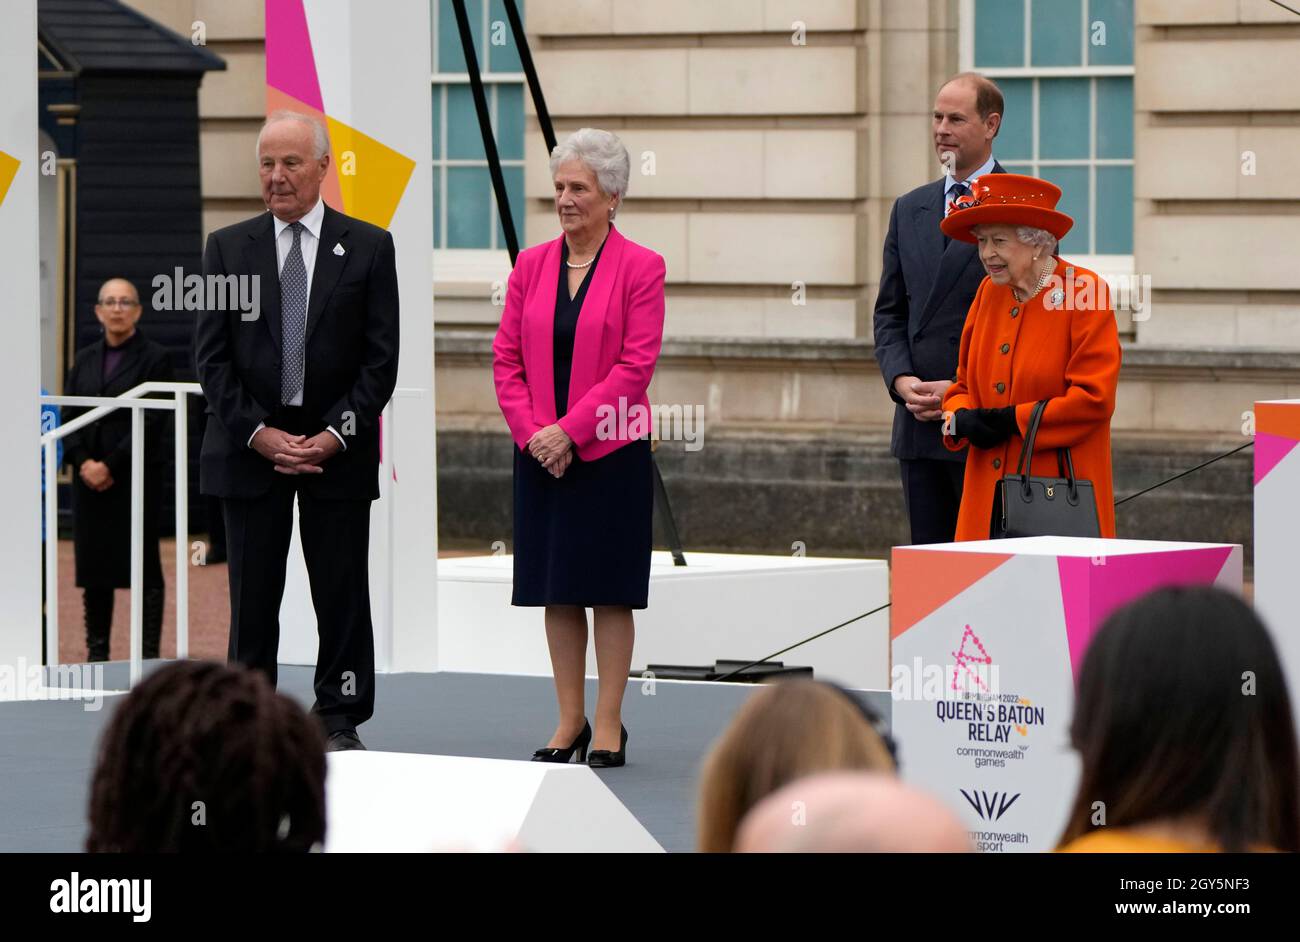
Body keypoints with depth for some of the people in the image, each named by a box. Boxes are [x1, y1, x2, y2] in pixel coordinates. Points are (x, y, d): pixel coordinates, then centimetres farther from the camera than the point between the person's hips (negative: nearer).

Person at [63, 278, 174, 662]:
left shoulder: (154, 358, -2)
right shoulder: (85, 359, 14)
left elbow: (152, 422, -10)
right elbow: (68, 416, 10)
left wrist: (111, 466, -14)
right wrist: (83, 463, -7)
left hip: (136, 476, -5)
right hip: (89, 480, 5)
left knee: (145, 567, -4)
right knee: (93, 569, 4)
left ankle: (149, 654, -3)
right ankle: (96, 653, 9)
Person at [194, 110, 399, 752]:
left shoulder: (368, 247, 4)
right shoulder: (228, 248, 7)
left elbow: (381, 358, 0)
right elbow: (211, 357, 3)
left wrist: (336, 434, -10)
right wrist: (258, 434, -8)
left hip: (338, 451, -1)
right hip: (249, 450, 1)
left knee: (342, 593, 1)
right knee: (252, 595, 3)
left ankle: (339, 720, 8)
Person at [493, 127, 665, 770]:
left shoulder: (640, 268, -5)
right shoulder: (532, 266, 8)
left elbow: (636, 365, -11)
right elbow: (506, 358, 7)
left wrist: (570, 428, -16)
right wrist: (531, 430, -7)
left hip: (610, 452, -4)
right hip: (540, 453, 4)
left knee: (609, 591, 0)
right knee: (556, 591, 7)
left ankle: (608, 726, 5)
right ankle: (570, 721, 15)